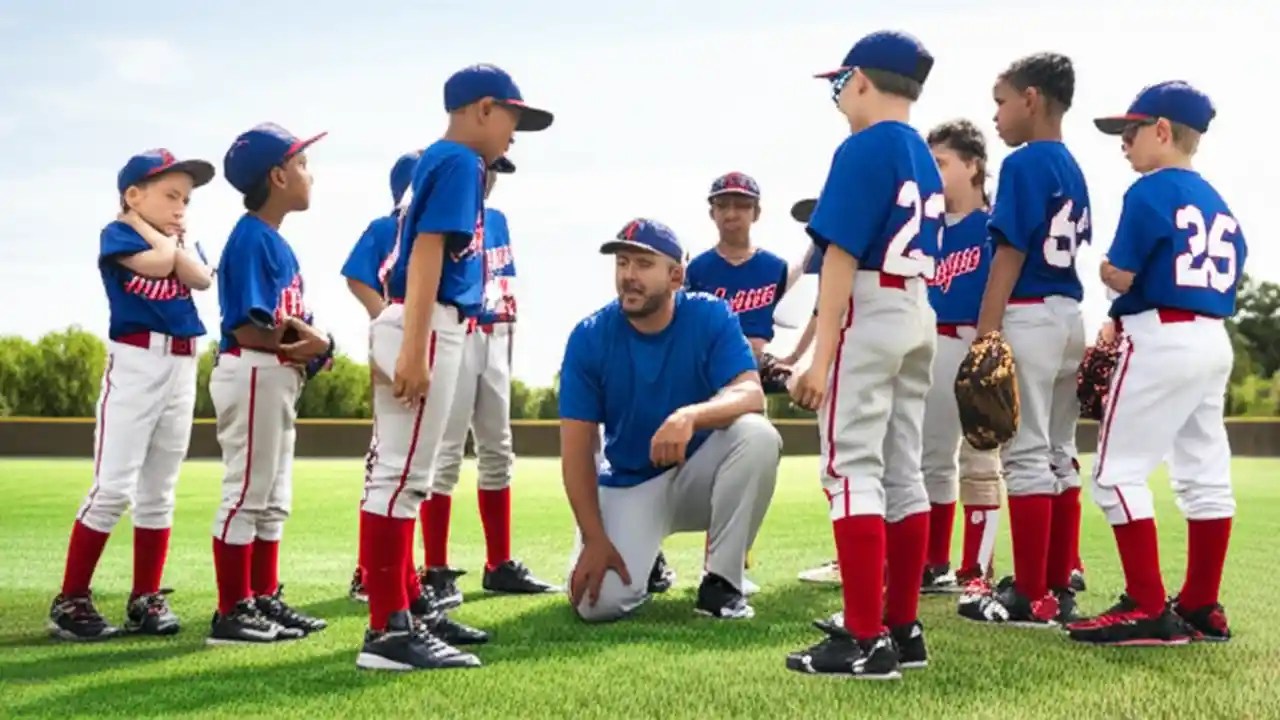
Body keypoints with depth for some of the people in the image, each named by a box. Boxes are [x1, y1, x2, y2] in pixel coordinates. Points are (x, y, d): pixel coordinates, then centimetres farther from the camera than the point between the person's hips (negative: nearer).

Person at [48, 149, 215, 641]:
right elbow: (156, 263, -19)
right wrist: (151, 228, -2)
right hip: (134, 365, -7)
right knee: (112, 488, -10)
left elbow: (201, 278, -2)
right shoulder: (117, 234, -1)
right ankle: (70, 601, -4)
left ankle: (145, 601, 14)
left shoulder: (177, 242, 18)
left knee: (159, 493, 9)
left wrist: (174, 238, 2)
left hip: (182, 369, 7)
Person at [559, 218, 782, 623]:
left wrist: (691, 416, -48)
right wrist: (595, 539, -20)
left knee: (757, 435, -31)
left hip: (700, 474, 0)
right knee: (599, 602, -22)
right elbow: (577, 447, -12)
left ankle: (721, 581, -14)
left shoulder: (710, 316, -13)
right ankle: (643, 564, 17)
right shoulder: (589, 337, -12)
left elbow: (751, 393, -27)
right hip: (629, 486, 0)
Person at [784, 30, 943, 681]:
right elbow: (923, 257, 14)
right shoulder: (925, 160, 16)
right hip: (918, 316, 9)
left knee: (853, 471, -9)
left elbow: (843, 256, -17)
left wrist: (821, 356, -19)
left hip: (867, 315, -9)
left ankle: (866, 641, -11)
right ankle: (901, 628, 16)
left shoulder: (863, 148, -10)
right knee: (901, 472, 11)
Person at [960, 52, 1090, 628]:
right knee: (1059, 454, 11)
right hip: (1069, 317, 9)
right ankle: (1059, 588, 17)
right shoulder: (1072, 169, 15)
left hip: (1028, 318, -9)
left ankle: (1032, 597, -3)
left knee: (1026, 455, -6)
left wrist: (983, 339, -17)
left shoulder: (1023, 163, -10)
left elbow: (1010, 257, -16)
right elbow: (1070, 251, 14)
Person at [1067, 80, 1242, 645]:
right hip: (1215, 342, 9)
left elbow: (1119, 276, -16)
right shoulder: (1217, 203, 15)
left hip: (1161, 341, -9)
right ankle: (1201, 609, 15)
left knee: (1118, 472, -5)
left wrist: (1108, 270, 9)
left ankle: (1148, 611, -10)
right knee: (1205, 476, 9)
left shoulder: (1150, 192, -9)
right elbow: (1231, 277, 15)